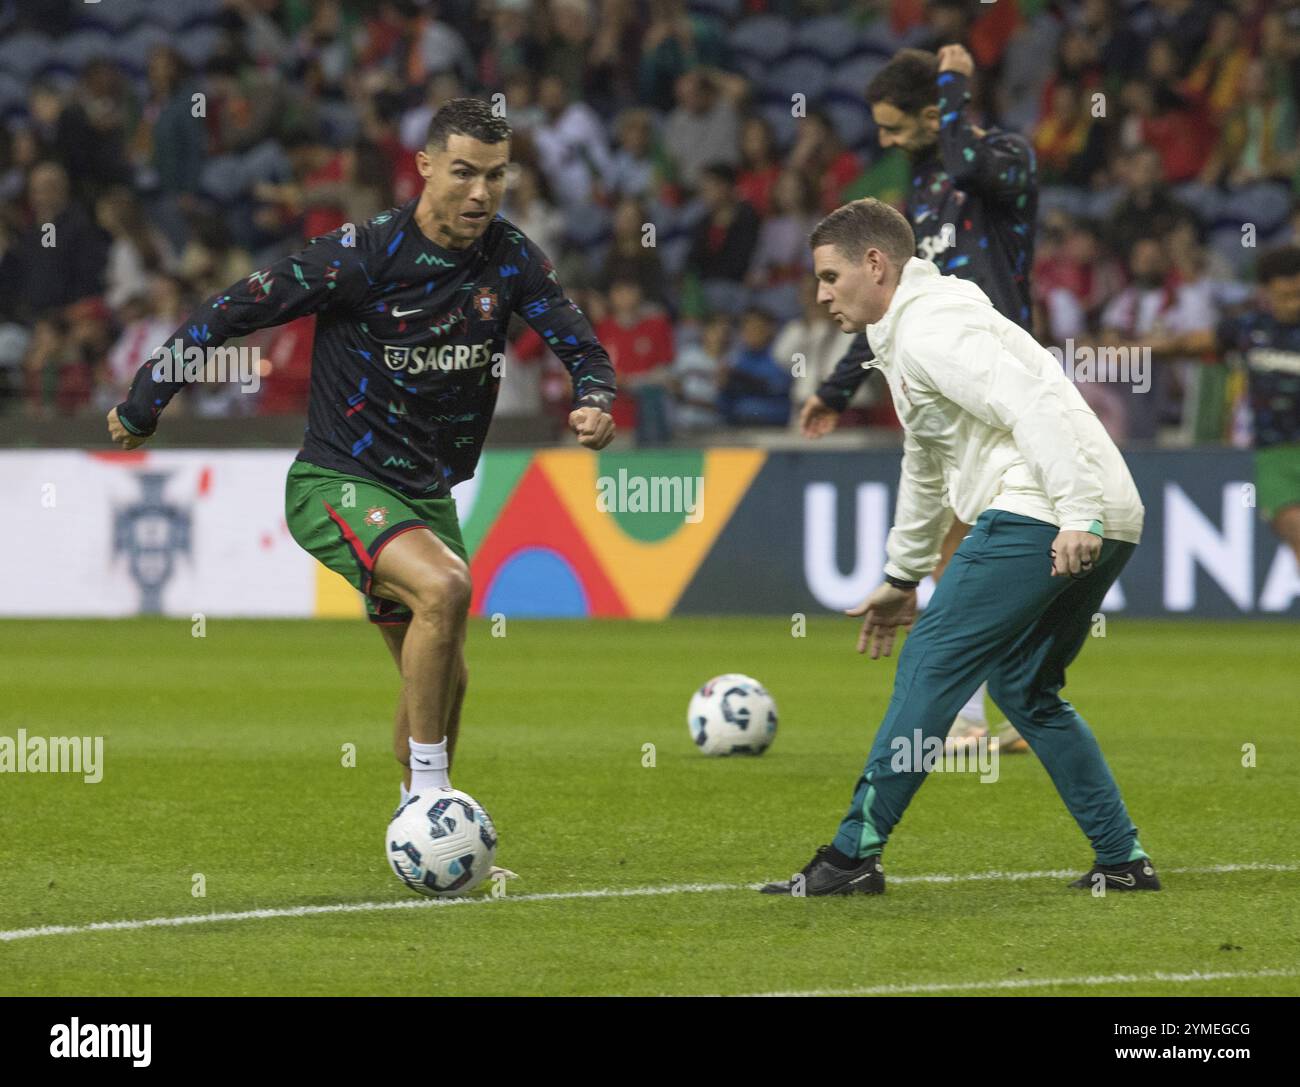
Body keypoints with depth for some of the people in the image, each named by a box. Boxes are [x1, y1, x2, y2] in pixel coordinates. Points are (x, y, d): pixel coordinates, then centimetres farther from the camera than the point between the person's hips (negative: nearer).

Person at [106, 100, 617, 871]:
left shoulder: (511, 258, -3)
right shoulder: (364, 256, -18)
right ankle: (429, 795, -21)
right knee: (444, 586, -31)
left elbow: (583, 345, 0)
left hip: (428, 492, 7)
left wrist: (595, 401, -24)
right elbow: (229, 313, -11)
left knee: (443, 678, 13)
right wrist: (143, 406, -5)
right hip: (337, 483, -7)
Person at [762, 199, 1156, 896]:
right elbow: (927, 467, 39)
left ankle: (853, 856, -5)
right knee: (1023, 687, 20)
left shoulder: (930, 330, -8)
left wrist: (1076, 515, -29)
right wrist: (903, 577, 45)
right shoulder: (904, 337, 26)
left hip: (1037, 518, -10)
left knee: (931, 665, -6)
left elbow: (1033, 406, -21)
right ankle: (1124, 860, 15)